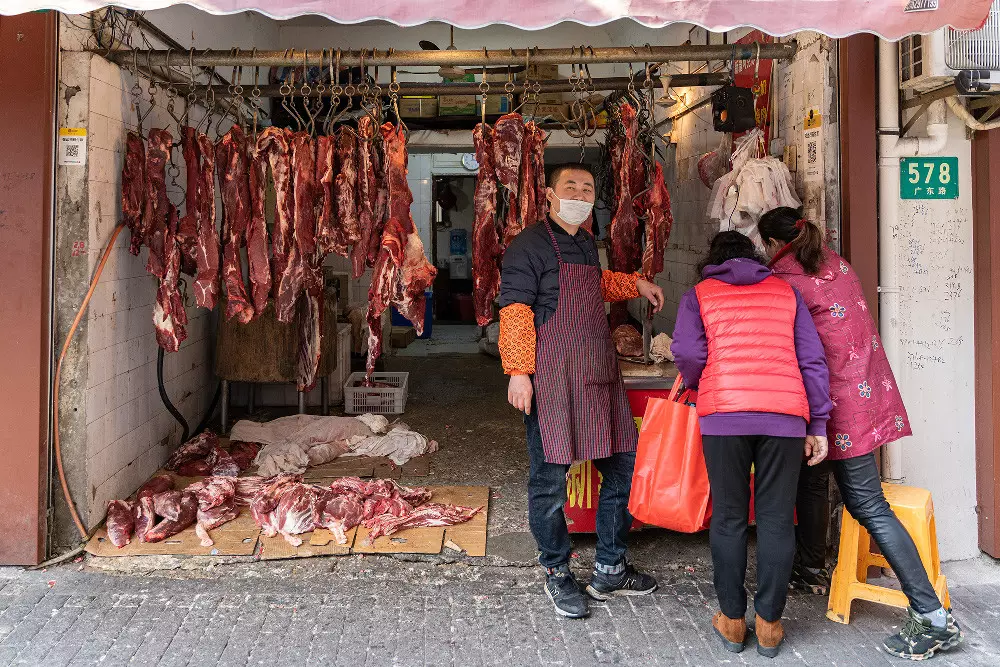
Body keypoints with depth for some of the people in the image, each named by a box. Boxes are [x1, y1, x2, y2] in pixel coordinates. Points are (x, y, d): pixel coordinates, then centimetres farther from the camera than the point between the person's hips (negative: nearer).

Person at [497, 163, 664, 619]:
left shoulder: (587, 244, 17)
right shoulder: (530, 245, -7)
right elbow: (515, 311, -14)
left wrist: (634, 284, 30)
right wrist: (518, 372, -20)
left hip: (599, 376, 8)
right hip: (552, 379, -8)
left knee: (625, 466, 11)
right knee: (550, 478, 0)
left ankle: (610, 571, 26)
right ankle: (557, 574, 19)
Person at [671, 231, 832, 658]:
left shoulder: (698, 295, 13)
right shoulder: (786, 293, 19)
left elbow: (688, 353, -2)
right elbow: (813, 361, 12)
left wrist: (697, 388, 18)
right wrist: (818, 424, 13)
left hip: (724, 414, -1)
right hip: (785, 416, 2)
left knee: (729, 517, 9)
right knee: (776, 518, 8)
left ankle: (732, 621, 16)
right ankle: (769, 623, 14)